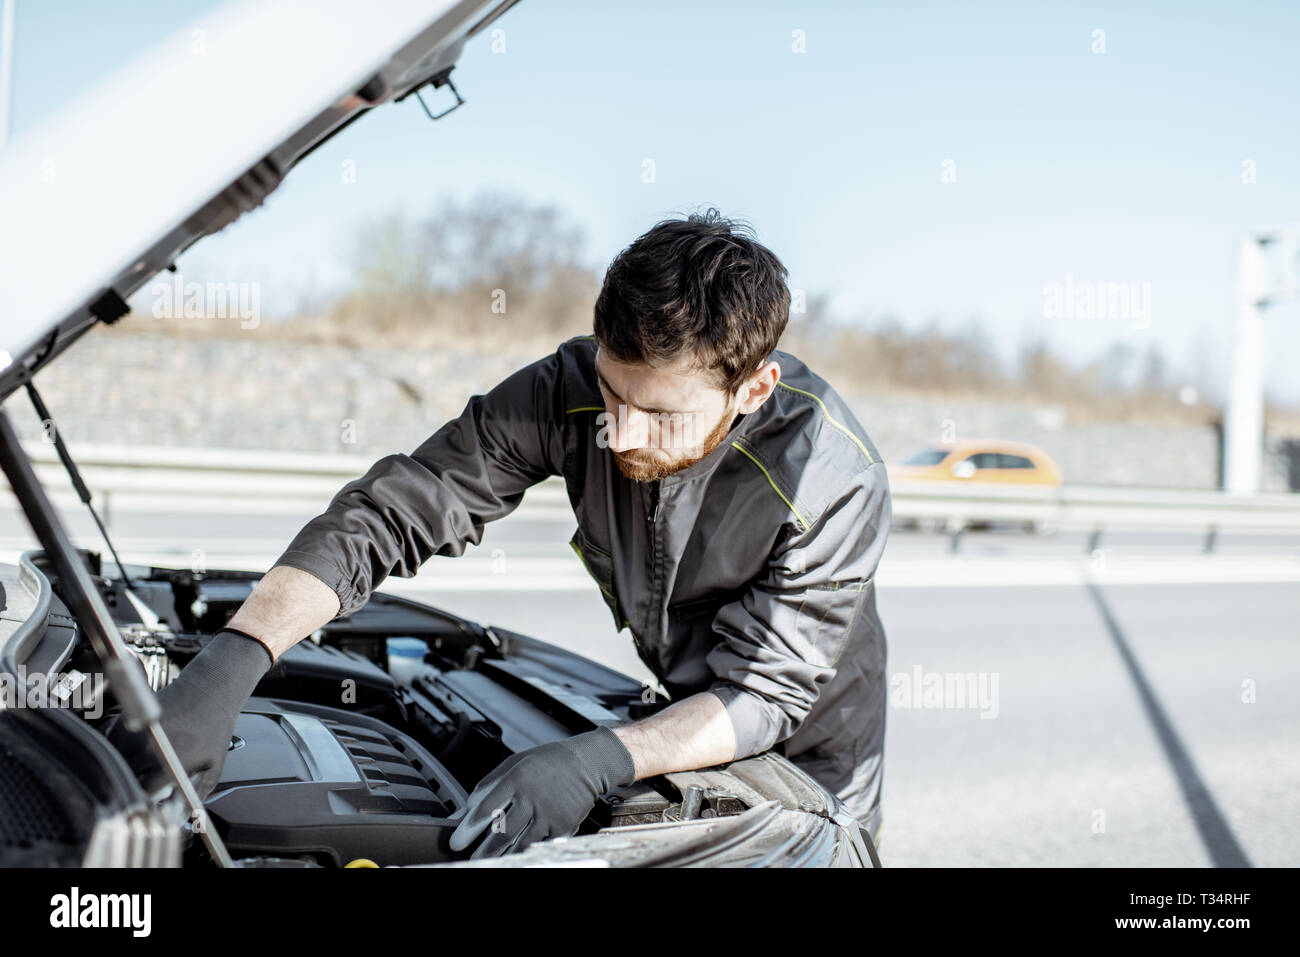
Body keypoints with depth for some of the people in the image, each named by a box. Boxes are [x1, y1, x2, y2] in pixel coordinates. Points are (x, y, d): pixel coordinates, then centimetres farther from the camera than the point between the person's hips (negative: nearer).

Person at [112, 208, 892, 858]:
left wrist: (601, 762, -47)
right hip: (678, 714, 3)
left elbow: (762, 693, -30)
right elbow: (389, 514, -28)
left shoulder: (834, 483, -34)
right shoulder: (570, 393, -26)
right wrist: (230, 662, -42)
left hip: (805, 770, -3)